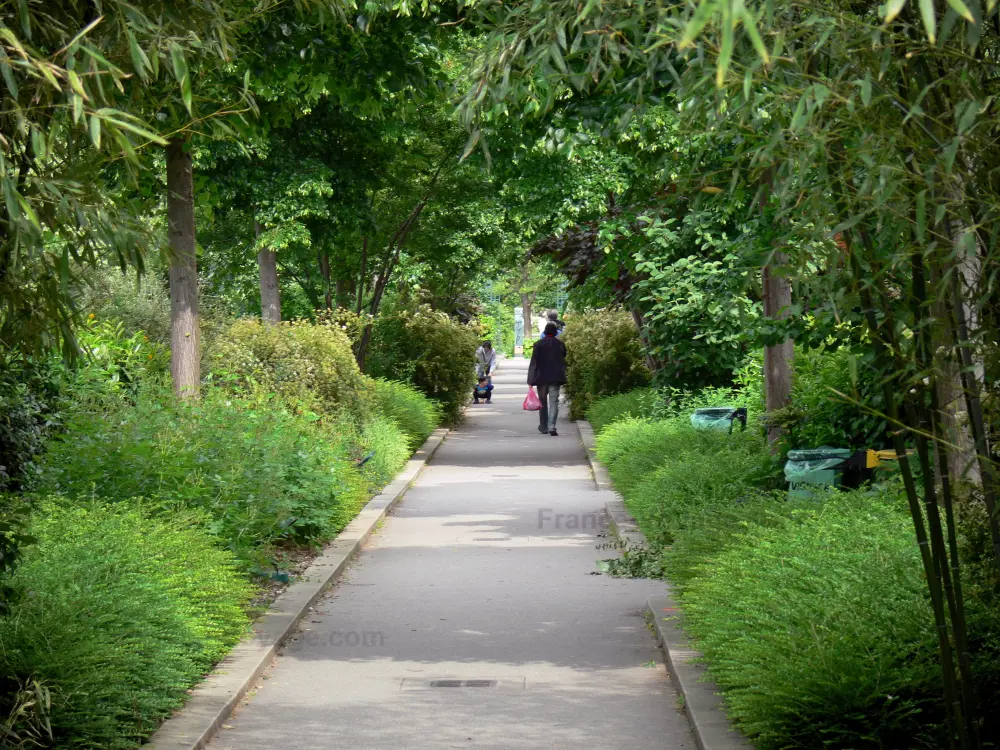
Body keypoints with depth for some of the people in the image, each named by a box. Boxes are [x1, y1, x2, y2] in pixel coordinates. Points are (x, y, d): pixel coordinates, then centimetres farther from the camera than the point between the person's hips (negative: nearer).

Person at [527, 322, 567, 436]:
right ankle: (551, 426, -16)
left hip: (541, 378, 0)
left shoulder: (538, 345, -4)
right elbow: (563, 361, 9)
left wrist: (531, 380, -4)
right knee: (553, 403, -2)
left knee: (542, 402, 14)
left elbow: (533, 363, -5)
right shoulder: (560, 344, 0)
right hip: (555, 378, 0)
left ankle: (543, 426, 21)